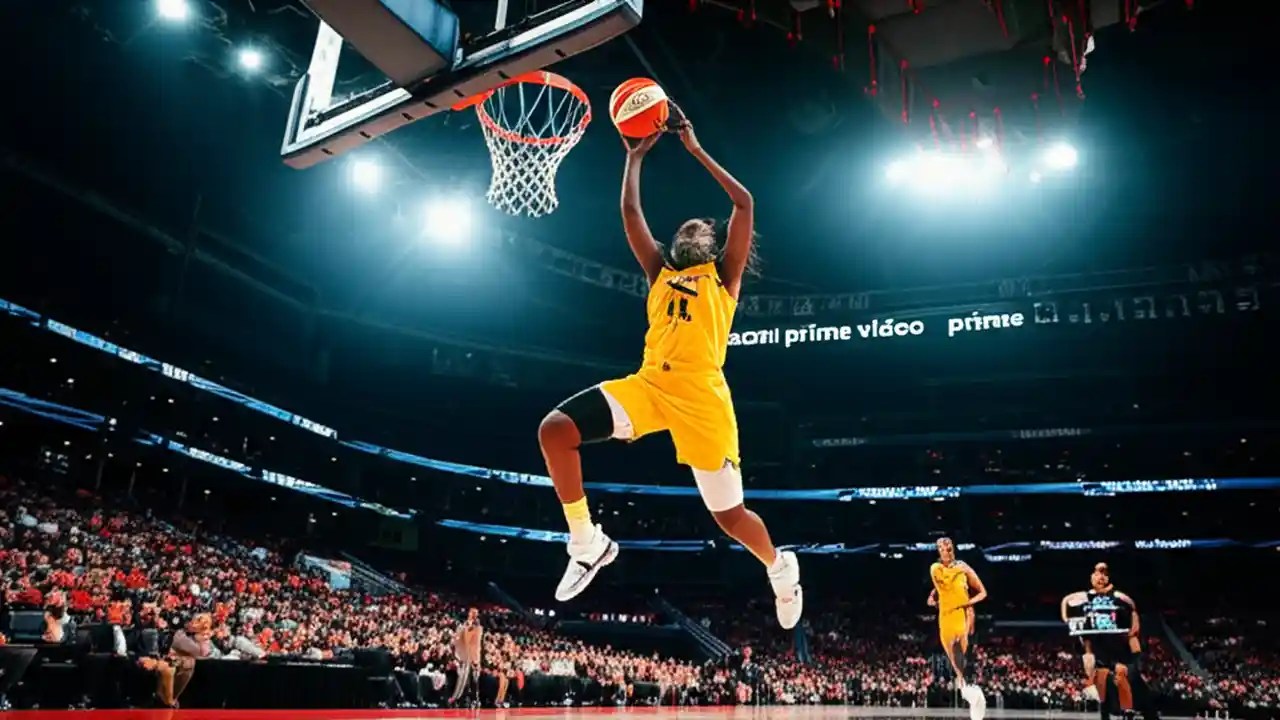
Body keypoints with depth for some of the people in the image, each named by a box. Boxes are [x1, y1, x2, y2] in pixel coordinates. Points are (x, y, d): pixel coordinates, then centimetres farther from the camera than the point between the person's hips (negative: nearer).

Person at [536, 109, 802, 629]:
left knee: (729, 514, 3)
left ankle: (780, 569, 36)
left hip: (701, 395, -3)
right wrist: (636, 155, 26)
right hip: (649, 384, 4)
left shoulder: (724, 274, 15)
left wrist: (697, 150, 12)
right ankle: (588, 543, -3)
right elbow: (630, 211, 24)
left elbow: (744, 203, 8)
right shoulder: (660, 273, 25)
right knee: (555, 430, -17)